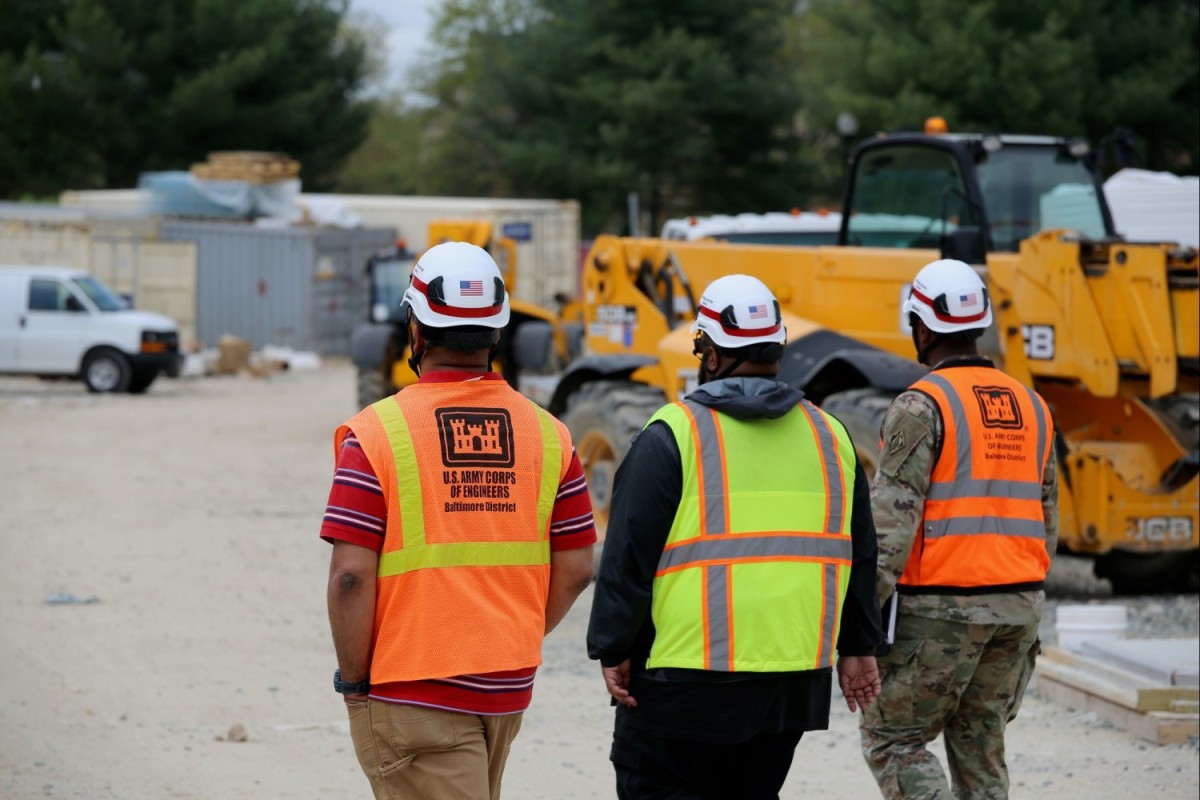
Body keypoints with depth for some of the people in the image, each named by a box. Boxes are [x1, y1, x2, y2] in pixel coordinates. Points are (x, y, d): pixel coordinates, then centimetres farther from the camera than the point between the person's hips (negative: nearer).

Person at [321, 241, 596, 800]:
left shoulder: (376, 434, -11)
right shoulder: (547, 434, 2)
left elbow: (351, 576, -15)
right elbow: (575, 571, 4)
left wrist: (353, 679, -4)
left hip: (412, 694, -5)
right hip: (508, 690, 5)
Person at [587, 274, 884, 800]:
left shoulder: (673, 432, -7)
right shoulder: (829, 436, 10)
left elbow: (628, 555, -8)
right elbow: (858, 555, 16)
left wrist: (613, 651, -1)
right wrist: (856, 647, 24)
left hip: (686, 679, -6)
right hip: (794, 680, 6)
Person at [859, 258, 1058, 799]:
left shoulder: (922, 405, -10)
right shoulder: (1031, 407, 12)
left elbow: (892, 519, -16)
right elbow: (1045, 521, 15)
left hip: (940, 606, -6)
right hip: (1017, 601, 7)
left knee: (892, 738, 3)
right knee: (980, 746, 13)